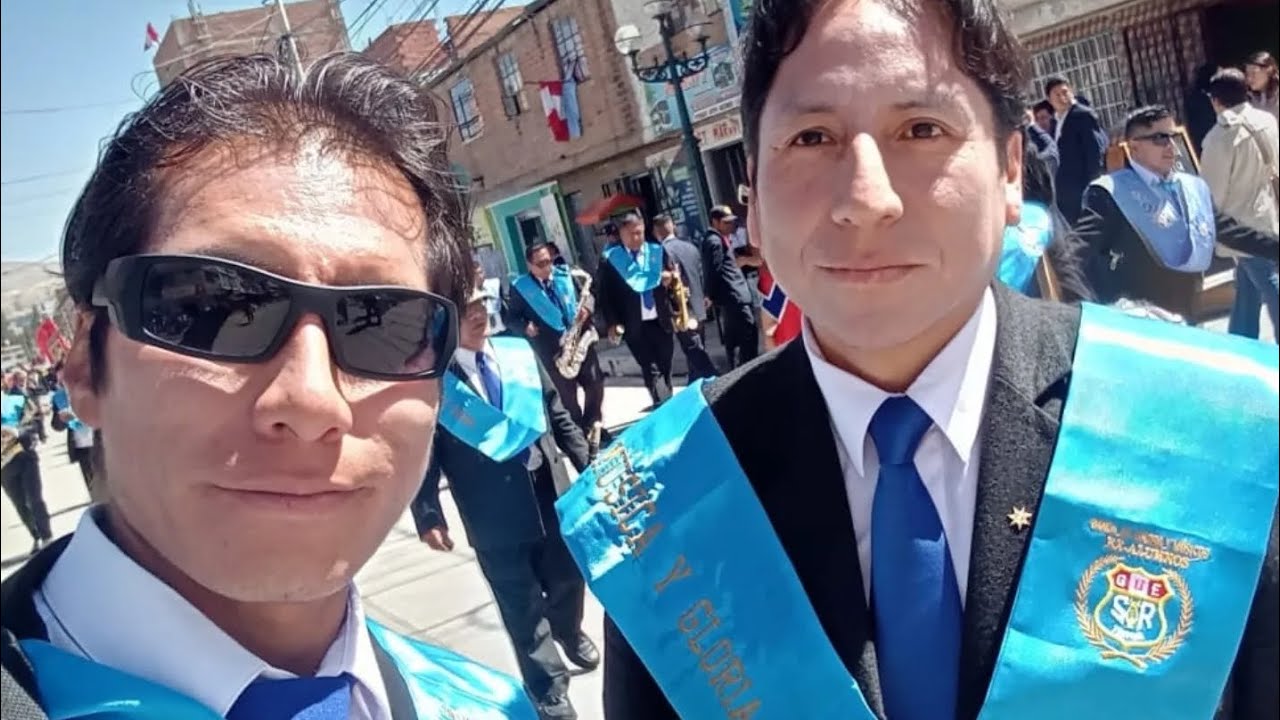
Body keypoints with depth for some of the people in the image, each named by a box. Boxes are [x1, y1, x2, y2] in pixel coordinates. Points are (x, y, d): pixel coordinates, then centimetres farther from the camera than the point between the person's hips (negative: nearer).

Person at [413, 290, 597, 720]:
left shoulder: (521, 353, 3)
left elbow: (559, 417, 9)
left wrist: (589, 467, 7)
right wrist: (428, 515, -15)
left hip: (553, 496, 4)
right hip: (496, 518, -4)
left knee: (568, 578, 22)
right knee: (523, 611, 9)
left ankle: (570, 634, 55)